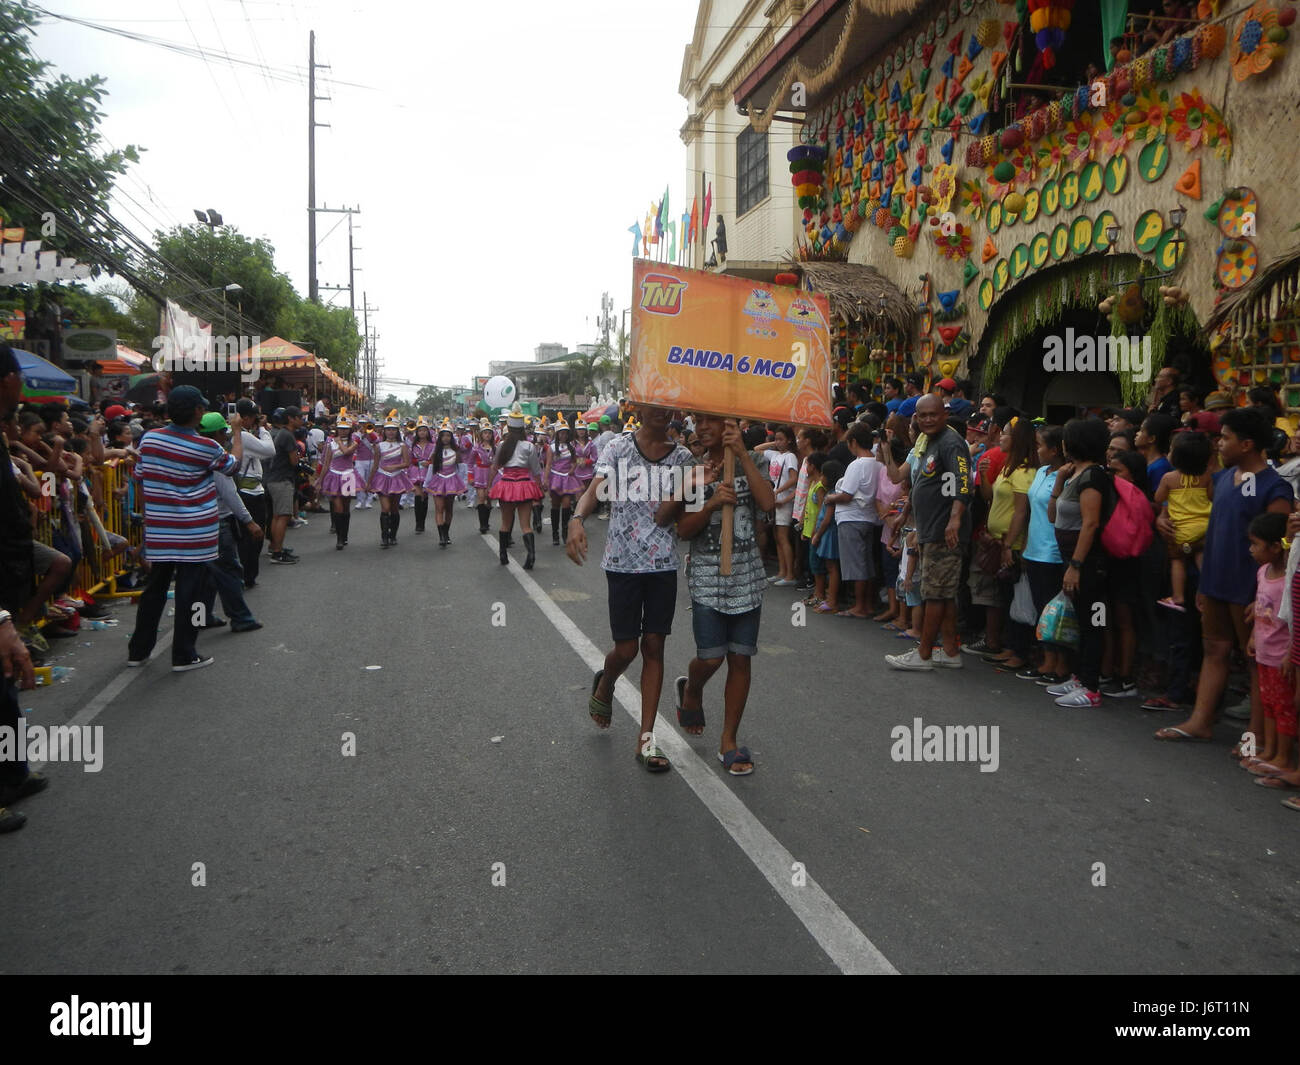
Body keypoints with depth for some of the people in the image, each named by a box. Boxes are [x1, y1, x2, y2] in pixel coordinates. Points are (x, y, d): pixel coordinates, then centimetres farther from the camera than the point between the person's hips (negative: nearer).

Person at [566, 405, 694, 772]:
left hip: (664, 562, 3)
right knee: (626, 649, 1)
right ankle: (604, 685, 39)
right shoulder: (618, 448, -2)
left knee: (654, 646, 4)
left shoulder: (682, 457, 7)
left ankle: (646, 739, 11)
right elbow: (595, 490, -15)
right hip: (624, 561, -2)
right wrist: (576, 519, -35)